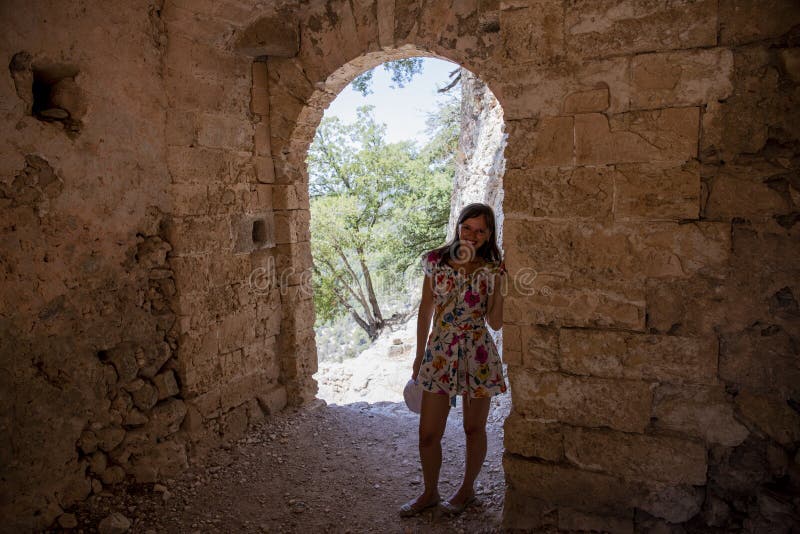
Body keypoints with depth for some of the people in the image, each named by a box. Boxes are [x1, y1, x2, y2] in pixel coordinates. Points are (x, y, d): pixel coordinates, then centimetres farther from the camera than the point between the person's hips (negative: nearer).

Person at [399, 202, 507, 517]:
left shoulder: (493, 270, -4)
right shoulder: (435, 261, -1)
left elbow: (496, 322, -7)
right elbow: (426, 310, 6)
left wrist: (499, 286, -19)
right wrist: (419, 355, 10)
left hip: (477, 355, -1)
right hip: (439, 354, 2)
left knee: (474, 429, 15)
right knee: (428, 434, 8)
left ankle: (467, 489, 38)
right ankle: (430, 493, 32)